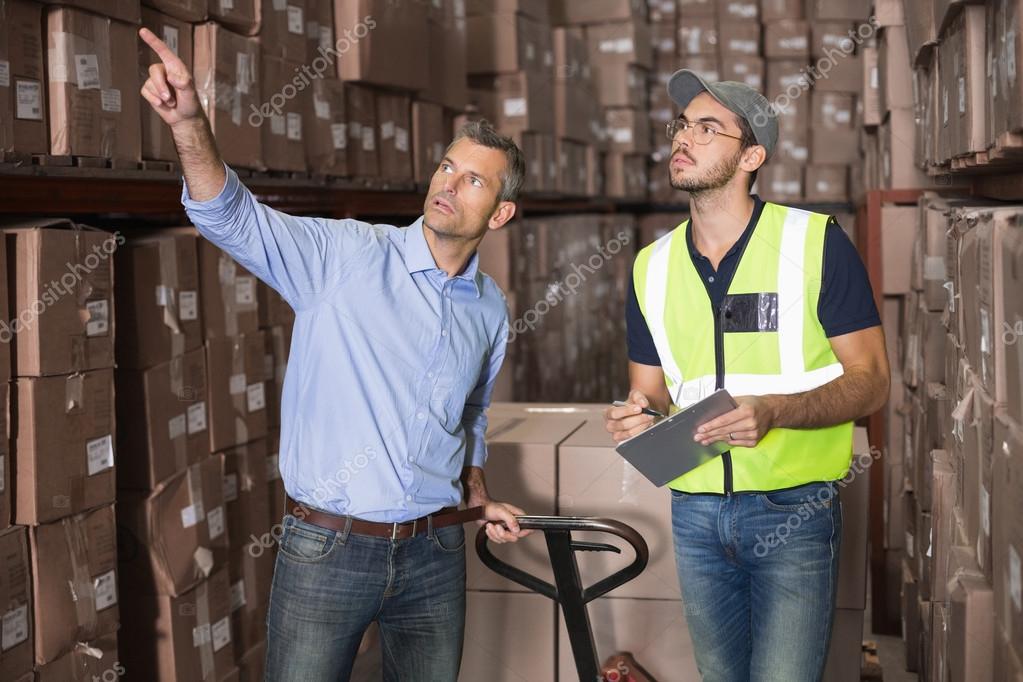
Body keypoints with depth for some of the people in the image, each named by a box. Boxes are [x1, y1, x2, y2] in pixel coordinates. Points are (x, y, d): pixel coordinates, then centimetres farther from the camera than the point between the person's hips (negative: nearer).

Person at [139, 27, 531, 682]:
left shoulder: (491, 309, 8)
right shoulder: (346, 254, -7)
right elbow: (233, 217, -21)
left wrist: (480, 499, 10)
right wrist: (190, 123, -36)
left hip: (434, 555, 4)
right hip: (326, 549, -4)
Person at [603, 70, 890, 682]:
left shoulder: (815, 242, -7)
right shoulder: (653, 265, 7)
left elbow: (870, 382, -8)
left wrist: (773, 411, -25)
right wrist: (635, 416, -10)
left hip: (792, 510, -4)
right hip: (695, 511, 5)